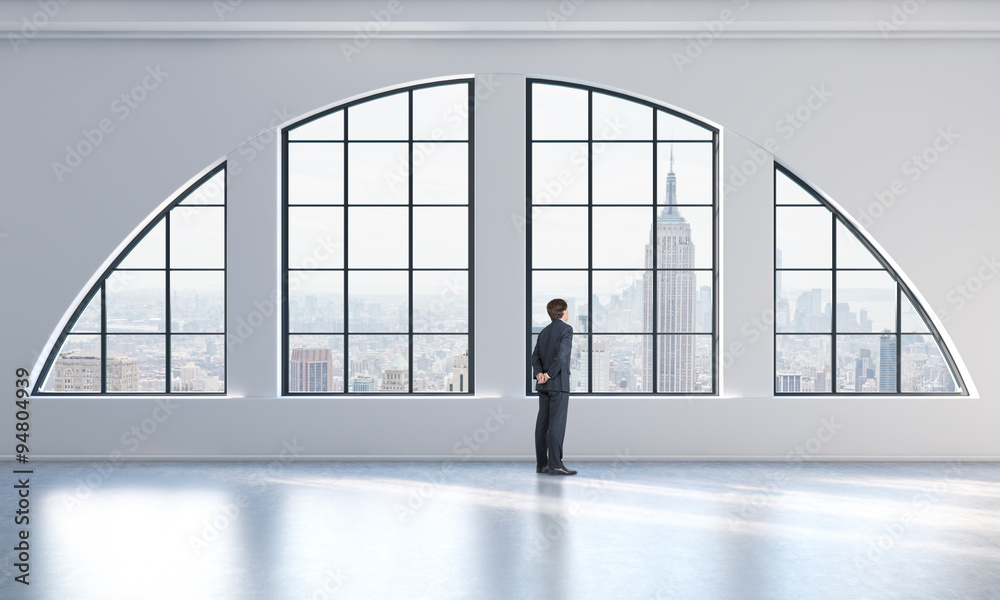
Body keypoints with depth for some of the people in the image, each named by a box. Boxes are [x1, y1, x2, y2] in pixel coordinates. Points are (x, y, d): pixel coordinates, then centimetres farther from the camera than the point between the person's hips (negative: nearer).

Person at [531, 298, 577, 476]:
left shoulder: (544, 331, 16)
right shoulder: (566, 329, -8)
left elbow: (535, 356, 7)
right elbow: (562, 353, -20)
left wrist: (539, 374, -7)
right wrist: (549, 374, -16)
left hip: (544, 384, 8)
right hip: (558, 383, -8)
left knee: (543, 423, 6)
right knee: (557, 423, -8)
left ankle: (541, 464, 8)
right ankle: (555, 464, -10)